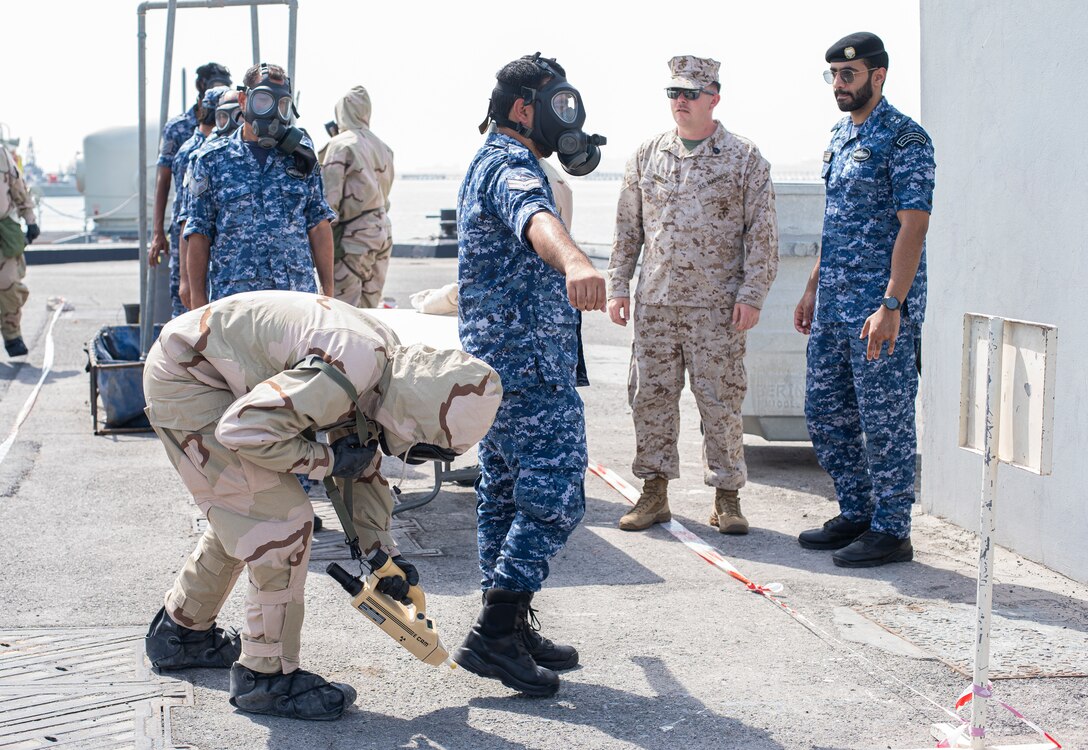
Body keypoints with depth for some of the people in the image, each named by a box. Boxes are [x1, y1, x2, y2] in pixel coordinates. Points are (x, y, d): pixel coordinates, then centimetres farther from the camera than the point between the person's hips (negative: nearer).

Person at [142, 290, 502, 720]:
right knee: (283, 520, -10)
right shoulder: (349, 370, -31)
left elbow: (363, 464, 15)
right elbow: (245, 429, -32)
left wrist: (381, 551, 12)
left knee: (241, 516, 22)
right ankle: (265, 676, 1)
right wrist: (328, 460, -19)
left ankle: (181, 632, 41)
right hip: (183, 381, -10)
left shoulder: (389, 364, 0)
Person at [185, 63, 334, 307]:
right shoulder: (213, 159, 5)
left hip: (299, 297, 2)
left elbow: (319, 226, 11)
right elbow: (199, 234, 4)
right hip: (233, 298, -2)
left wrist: (328, 292, 5)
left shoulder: (300, 156, 11)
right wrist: (198, 301, -2)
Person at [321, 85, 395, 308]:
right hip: (383, 229, 7)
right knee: (369, 306, 12)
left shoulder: (341, 144, -9)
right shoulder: (383, 148, 11)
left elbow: (330, 196, -13)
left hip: (354, 233, -7)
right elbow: (384, 192, 12)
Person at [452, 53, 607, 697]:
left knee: (507, 494, 12)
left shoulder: (488, 163, 19)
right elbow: (534, 218, -42)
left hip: (494, 363, 11)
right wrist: (575, 260, -60)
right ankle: (495, 635, -11)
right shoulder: (512, 166, -15)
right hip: (531, 366, -11)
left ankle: (508, 631, 18)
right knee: (555, 496, -10)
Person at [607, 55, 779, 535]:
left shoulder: (745, 159, 1)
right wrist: (618, 286, 9)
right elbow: (628, 229, 15)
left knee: (721, 401, 0)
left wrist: (751, 294, -8)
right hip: (655, 302, 3)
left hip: (718, 306, -3)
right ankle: (654, 492, 15)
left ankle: (726, 496, 10)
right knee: (651, 396, 5)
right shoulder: (646, 156, 11)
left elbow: (762, 234, -1)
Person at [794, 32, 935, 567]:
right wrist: (812, 290, 19)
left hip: (881, 306, -9)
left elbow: (913, 225, -18)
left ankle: (890, 531, 9)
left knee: (884, 421, -2)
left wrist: (891, 306, -24)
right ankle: (856, 514, 25)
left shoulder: (904, 138, -11)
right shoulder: (839, 137, 15)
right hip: (834, 304, 9)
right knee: (824, 412, 13)